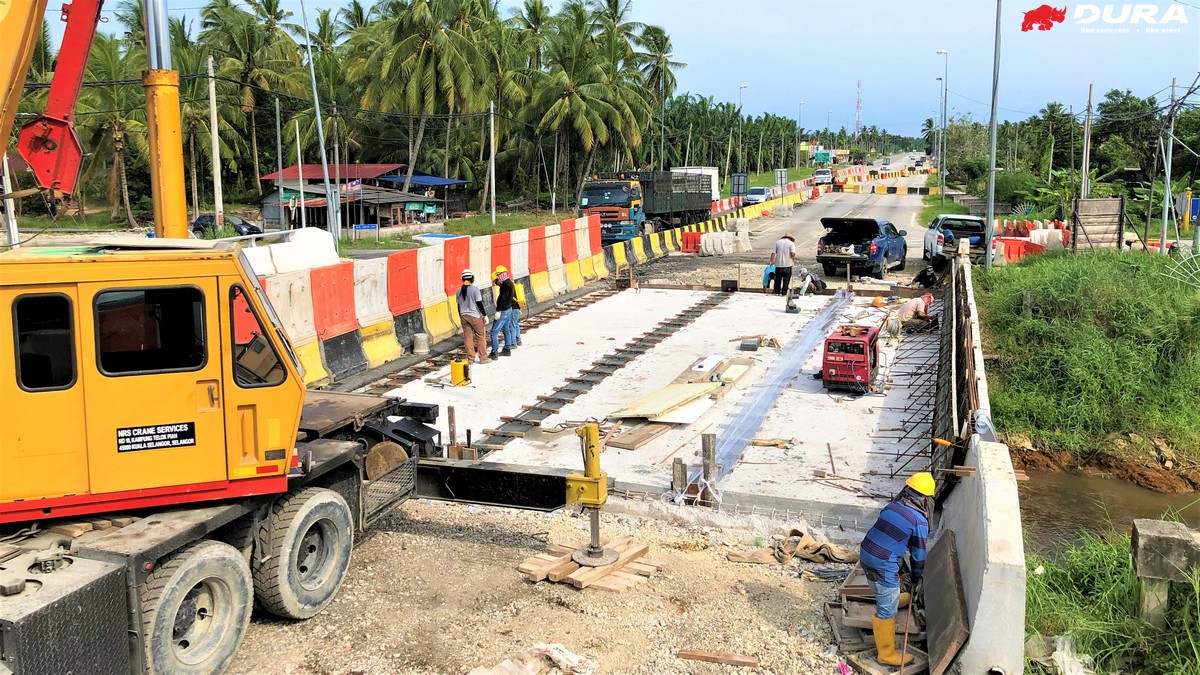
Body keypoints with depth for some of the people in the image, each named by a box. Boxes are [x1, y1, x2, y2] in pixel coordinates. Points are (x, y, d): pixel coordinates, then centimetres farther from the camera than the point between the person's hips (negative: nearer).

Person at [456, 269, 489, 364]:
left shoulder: (459, 291, 3)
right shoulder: (475, 289, -12)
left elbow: (459, 306, 9)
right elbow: (479, 303, -12)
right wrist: (485, 315, -4)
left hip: (464, 316, 5)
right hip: (475, 316, -5)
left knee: (468, 337, 9)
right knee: (480, 337, 5)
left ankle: (470, 358, 12)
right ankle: (483, 358, 8)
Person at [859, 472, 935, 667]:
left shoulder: (892, 507, 5)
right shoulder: (919, 521, -13)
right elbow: (919, 553, -2)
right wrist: (916, 575, 17)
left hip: (865, 556, 7)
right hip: (883, 565, -7)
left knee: (883, 590, 38)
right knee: (886, 611, 6)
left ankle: (895, 600, 67)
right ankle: (886, 654, 16)